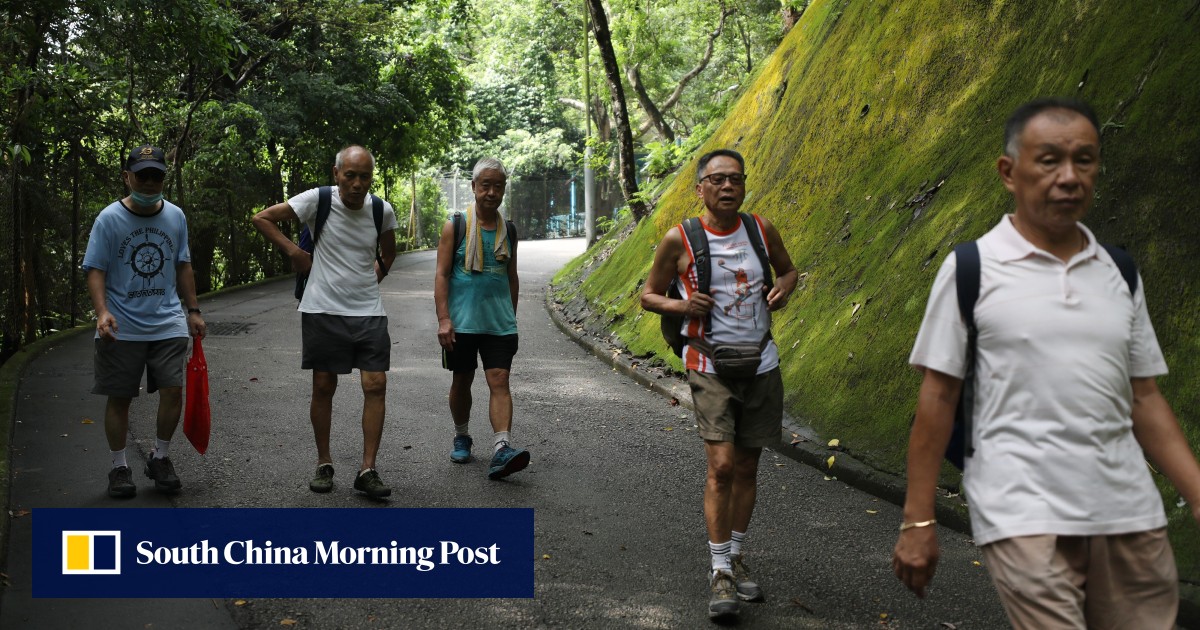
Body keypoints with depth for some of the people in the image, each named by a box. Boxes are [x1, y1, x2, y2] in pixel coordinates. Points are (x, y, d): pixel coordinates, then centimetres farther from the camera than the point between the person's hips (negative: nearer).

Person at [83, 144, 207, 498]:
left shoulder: (175, 216, 7)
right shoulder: (109, 219, -4)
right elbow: (95, 270, -6)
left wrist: (193, 311, 14)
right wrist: (102, 312, -21)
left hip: (168, 323, 2)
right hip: (122, 328, -2)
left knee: (173, 389, -7)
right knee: (119, 397, 5)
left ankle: (160, 458, 14)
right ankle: (119, 468, 19)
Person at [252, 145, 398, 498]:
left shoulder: (382, 211, 3)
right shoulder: (318, 200, -7)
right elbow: (262, 219, 0)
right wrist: (294, 252, -4)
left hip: (369, 311, 2)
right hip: (323, 310, -2)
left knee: (376, 385, -6)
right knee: (323, 387, 5)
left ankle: (368, 471, -1)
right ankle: (324, 464, 20)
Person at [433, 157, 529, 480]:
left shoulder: (508, 231, 8)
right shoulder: (455, 227, -2)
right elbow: (441, 275, -6)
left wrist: (511, 317, 19)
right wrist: (443, 319, -14)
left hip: (499, 323, 2)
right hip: (462, 321, -2)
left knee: (499, 380, -11)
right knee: (462, 380, 11)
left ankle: (502, 448, -22)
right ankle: (461, 438, 32)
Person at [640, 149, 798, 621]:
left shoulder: (761, 229, 1)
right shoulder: (679, 240, -7)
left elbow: (789, 269, 19)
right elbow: (648, 294, 3)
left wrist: (784, 287, -5)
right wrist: (680, 305, -17)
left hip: (761, 366, 4)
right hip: (711, 367, -4)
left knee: (747, 467, 11)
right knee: (722, 465, -14)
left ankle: (736, 560, 27)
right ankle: (719, 574, -4)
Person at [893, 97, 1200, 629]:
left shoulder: (1119, 274, 10)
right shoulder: (970, 270, -3)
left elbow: (1144, 400, 13)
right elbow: (937, 398, -3)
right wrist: (917, 523, -4)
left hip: (1130, 515, 5)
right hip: (1025, 519, -5)